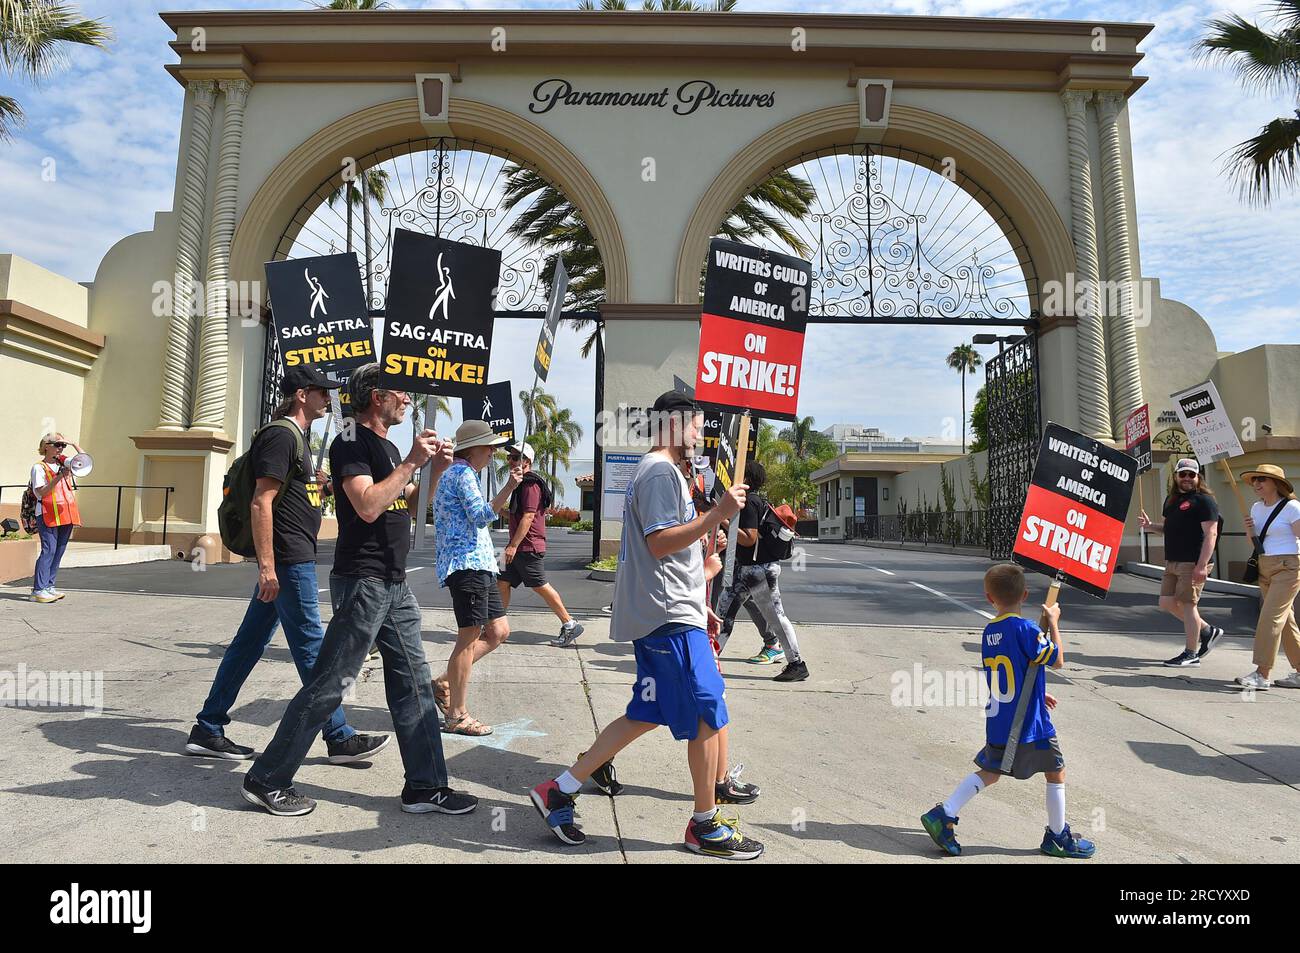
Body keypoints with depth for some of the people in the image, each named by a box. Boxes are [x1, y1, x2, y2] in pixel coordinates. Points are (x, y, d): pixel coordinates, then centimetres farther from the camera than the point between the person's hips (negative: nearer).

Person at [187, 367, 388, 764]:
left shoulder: (296, 436, 19)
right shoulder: (282, 435, -12)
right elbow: (261, 501, -20)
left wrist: (317, 484, 15)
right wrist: (266, 565, -23)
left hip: (292, 557, 10)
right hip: (289, 560, -10)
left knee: (249, 643, 13)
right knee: (311, 649, -3)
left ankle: (207, 730, 22)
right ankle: (340, 738, 6)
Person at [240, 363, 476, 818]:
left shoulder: (388, 447, 17)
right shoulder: (351, 443, -11)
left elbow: (408, 505, 21)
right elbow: (368, 506, -24)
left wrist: (435, 471, 6)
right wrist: (411, 462, -18)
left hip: (394, 584, 9)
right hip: (362, 581, -9)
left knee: (413, 684, 9)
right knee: (329, 685, -2)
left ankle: (425, 785, 16)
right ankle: (266, 780, 15)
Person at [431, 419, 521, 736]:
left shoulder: (457, 473, 23)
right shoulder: (462, 473, -9)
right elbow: (480, 516, -20)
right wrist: (509, 488, -29)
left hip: (477, 564, 11)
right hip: (467, 564, -11)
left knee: (499, 631, 10)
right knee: (469, 638, -5)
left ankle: (444, 683, 17)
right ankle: (457, 716, 3)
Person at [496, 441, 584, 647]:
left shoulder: (530, 484, -13)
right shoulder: (522, 483, 20)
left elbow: (528, 517, -21)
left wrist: (513, 546, -22)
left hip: (528, 547, -10)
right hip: (520, 547, 10)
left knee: (540, 586, -6)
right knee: (502, 582, 9)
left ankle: (570, 625, 1)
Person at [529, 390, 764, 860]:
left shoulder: (653, 470, 21)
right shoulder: (661, 471, -12)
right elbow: (660, 542, -21)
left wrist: (698, 606, 26)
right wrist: (718, 514, -23)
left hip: (657, 616, 11)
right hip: (670, 616, -11)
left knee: (648, 714, 12)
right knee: (707, 714, -1)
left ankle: (560, 790, 16)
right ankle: (706, 825, 15)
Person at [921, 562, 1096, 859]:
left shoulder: (990, 630, 6)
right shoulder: (1025, 628, -17)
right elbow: (1057, 660, -9)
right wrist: (1053, 622, 1)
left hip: (997, 721, 7)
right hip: (1030, 723, -6)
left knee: (989, 771, 15)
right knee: (1056, 771, 14)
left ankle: (943, 815, 3)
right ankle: (1058, 837, 27)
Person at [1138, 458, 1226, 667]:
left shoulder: (1203, 500, -8)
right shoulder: (1172, 499, 18)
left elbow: (1211, 534, -15)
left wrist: (1202, 565, -22)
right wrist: (1150, 525, 6)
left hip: (1193, 563, -9)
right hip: (1172, 562, 9)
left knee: (1186, 603, -4)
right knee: (1167, 603, 10)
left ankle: (1191, 654, 7)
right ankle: (1207, 630, 28)